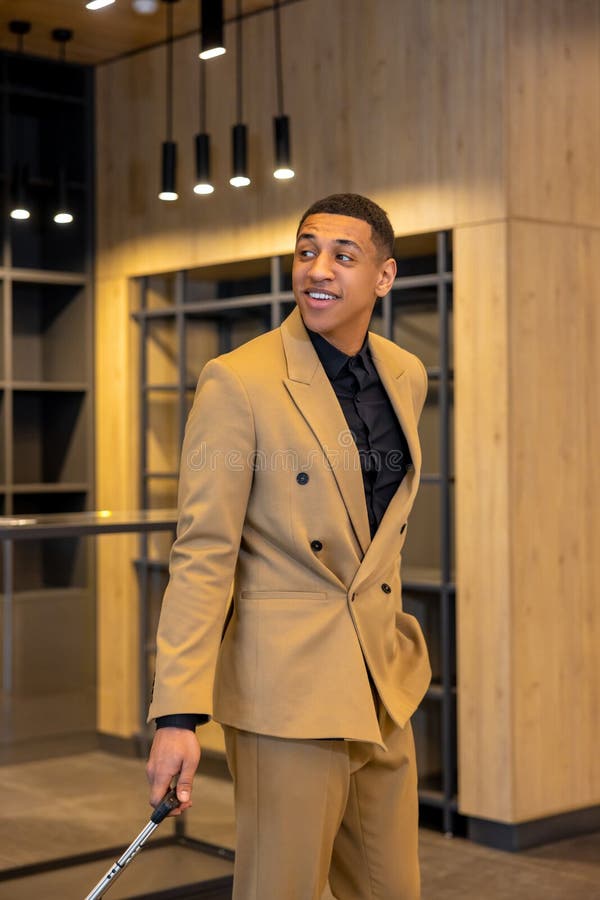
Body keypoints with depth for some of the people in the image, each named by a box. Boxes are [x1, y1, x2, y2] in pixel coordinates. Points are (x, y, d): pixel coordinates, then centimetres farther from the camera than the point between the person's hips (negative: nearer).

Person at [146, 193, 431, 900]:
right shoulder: (239, 381, -13)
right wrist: (177, 714, -20)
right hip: (290, 692, -6)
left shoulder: (407, 377, 7)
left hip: (384, 688, 7)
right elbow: (202, 555, -15)